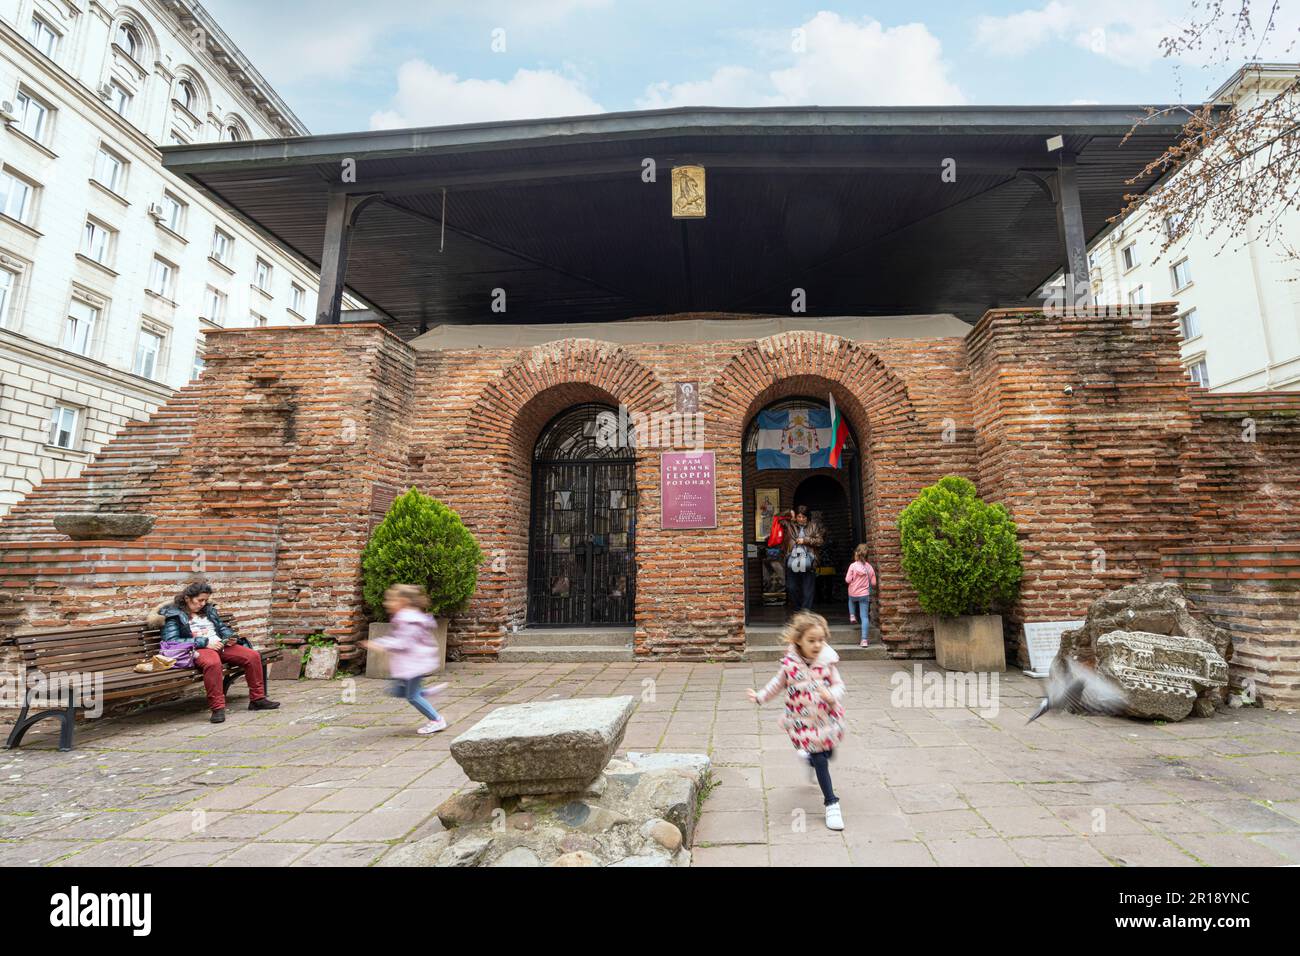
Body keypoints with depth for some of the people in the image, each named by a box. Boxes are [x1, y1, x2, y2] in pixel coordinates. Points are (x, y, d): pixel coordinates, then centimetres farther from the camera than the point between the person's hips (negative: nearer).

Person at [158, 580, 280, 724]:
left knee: (253, 656, -14)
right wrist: (204, 642, -15)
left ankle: (257, 699, -3)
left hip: (220, 646, 6)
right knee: (213, 663, -41)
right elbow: (171, 641, -8)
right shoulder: (173, 615, 4)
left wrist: (229, 637, 5)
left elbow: (222, 627, 30)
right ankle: (218, 707, -34)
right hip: (197, 650, -6)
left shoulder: (208, 609, 22)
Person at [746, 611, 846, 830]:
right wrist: (760, 697, 0)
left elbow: (839, 685, -7)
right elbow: (778, 683, 4)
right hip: (803, 722, -2)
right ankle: (831, 803, 17)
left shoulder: (827, 660, -12)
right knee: (820, 762, 0)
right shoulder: (790, 662, -13)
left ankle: (810, 757, 55)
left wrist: (832, 695, -28)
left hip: (828, 718, 2)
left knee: (828, 754, 19)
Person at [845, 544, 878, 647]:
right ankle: (864, 640, -3)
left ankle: (852, 616, 22)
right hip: (864, 595, 1)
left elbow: (847, 580, -13)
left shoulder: (853, 566, -12)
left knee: (851, 600, 37)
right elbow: (873, 583, 1)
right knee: (865, 616, 2)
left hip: (853, 594, -1)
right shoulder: (869, 567, -3)